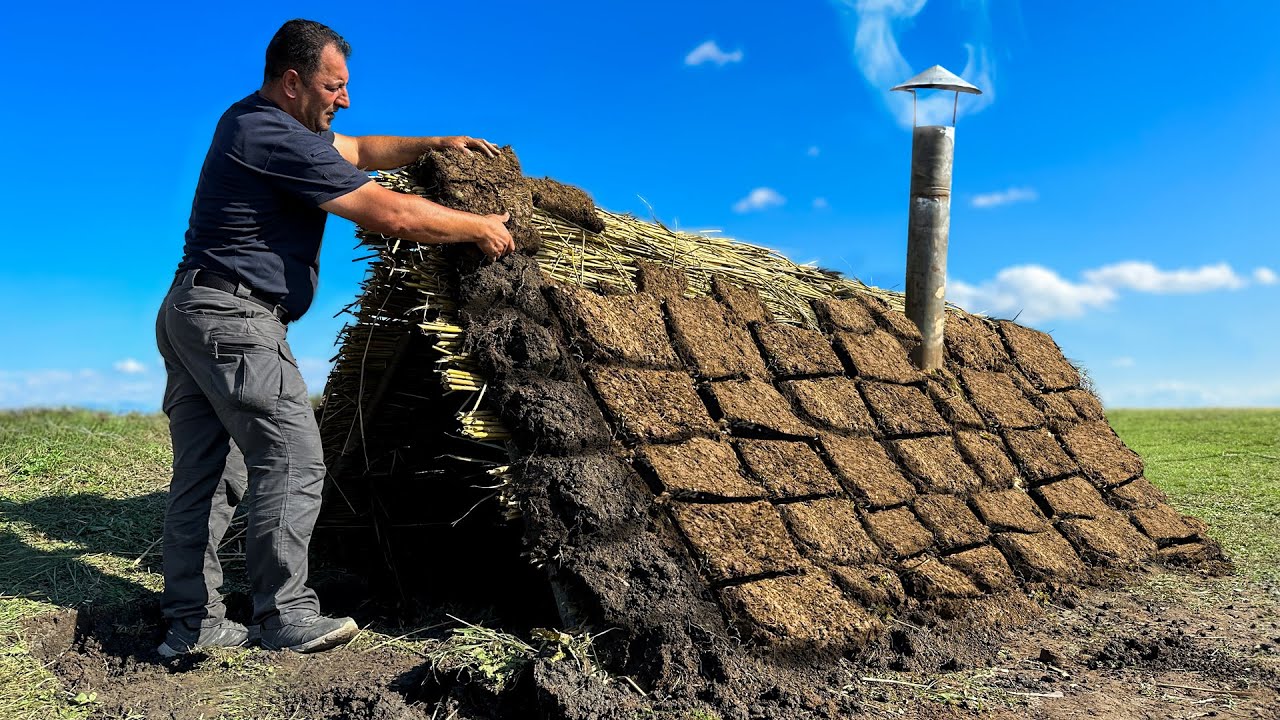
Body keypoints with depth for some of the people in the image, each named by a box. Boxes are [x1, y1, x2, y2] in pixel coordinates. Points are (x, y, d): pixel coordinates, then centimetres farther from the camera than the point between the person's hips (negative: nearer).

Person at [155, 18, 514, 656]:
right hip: (235, 318, -11)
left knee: (204, 474, 9)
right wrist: (480, 228, -7)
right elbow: (392, 215, -17)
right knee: (292, 460, -8)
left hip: (188, 313, 11)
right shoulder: (279, 140, -16)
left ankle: (191, 622, 14)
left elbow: (359, 152, 27)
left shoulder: (255, 121, 17)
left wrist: (436, 144, 19)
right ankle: (286, 617, -4)